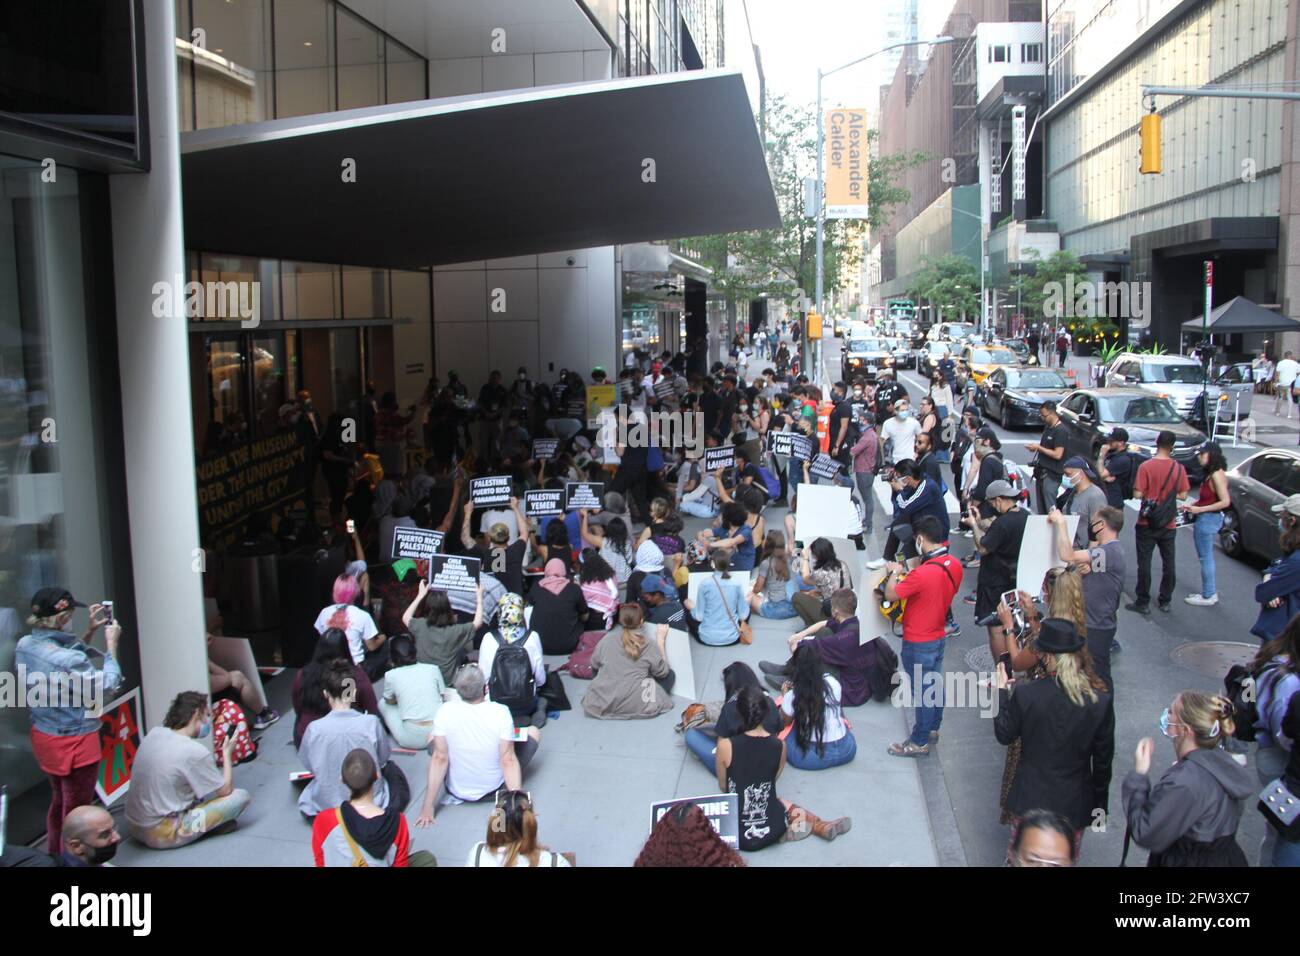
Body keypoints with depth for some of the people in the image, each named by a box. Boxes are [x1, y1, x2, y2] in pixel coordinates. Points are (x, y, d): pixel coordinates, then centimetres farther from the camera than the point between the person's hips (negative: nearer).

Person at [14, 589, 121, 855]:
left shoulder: (24, 646, -7)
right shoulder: (68, 660, -33)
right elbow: (106, 688, -19)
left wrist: (90, 632, 4)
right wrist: (112, 645, -12)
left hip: (43, 737, 9)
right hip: (74, 745, -9)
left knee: (59, 802, 28)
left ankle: (54, 857, 44)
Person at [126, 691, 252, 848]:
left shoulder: (154, 733, 1)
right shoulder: (195, 751, -18)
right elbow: (225, 790, -6)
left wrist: (215, 763, 13)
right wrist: (227, 754, 6)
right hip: (162, 835, -8)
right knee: (241, 796, -7)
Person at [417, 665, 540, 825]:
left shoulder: (445, 711, -19)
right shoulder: (501, 712, -23)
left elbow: (439, 759, -16)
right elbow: (508, 761, -24)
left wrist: (428, 806, -10)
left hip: (457, 792, 1)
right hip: (494, 790, -1)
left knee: (433, 738, 24)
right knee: (534, 732, 15)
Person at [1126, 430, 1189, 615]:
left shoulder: (1146, 466, -15)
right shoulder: (1179, 468, -6)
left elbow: (1137, 494, -16)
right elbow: (1183, 495, -1)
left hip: (1147, 523, -3)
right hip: (1168, 524, 3)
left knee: (1144, 562, 3)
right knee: (1168, 562, 15)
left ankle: (1142, 602, 7)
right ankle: (1165, 600, 25)